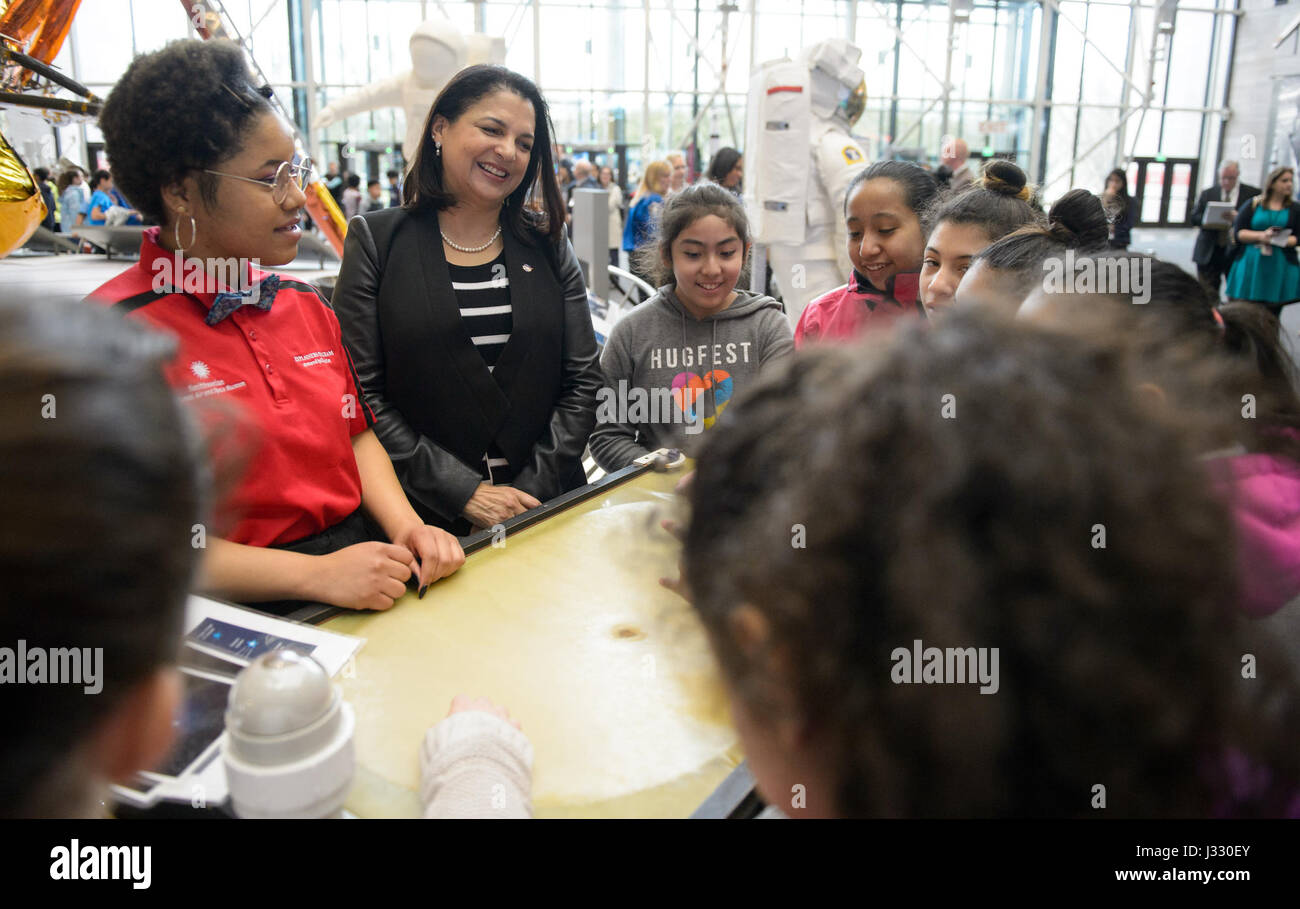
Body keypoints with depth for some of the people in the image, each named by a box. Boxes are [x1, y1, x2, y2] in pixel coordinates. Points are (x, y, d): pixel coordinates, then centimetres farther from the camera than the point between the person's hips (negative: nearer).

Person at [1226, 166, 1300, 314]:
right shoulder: (1253, 205, 8)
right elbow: (1237, 233, 1)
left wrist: (1277, 240, -14)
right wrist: (1261, 236, -14)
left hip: (1280, 268, 1)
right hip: (1250, 267, -1)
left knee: (1271, 315, 0)